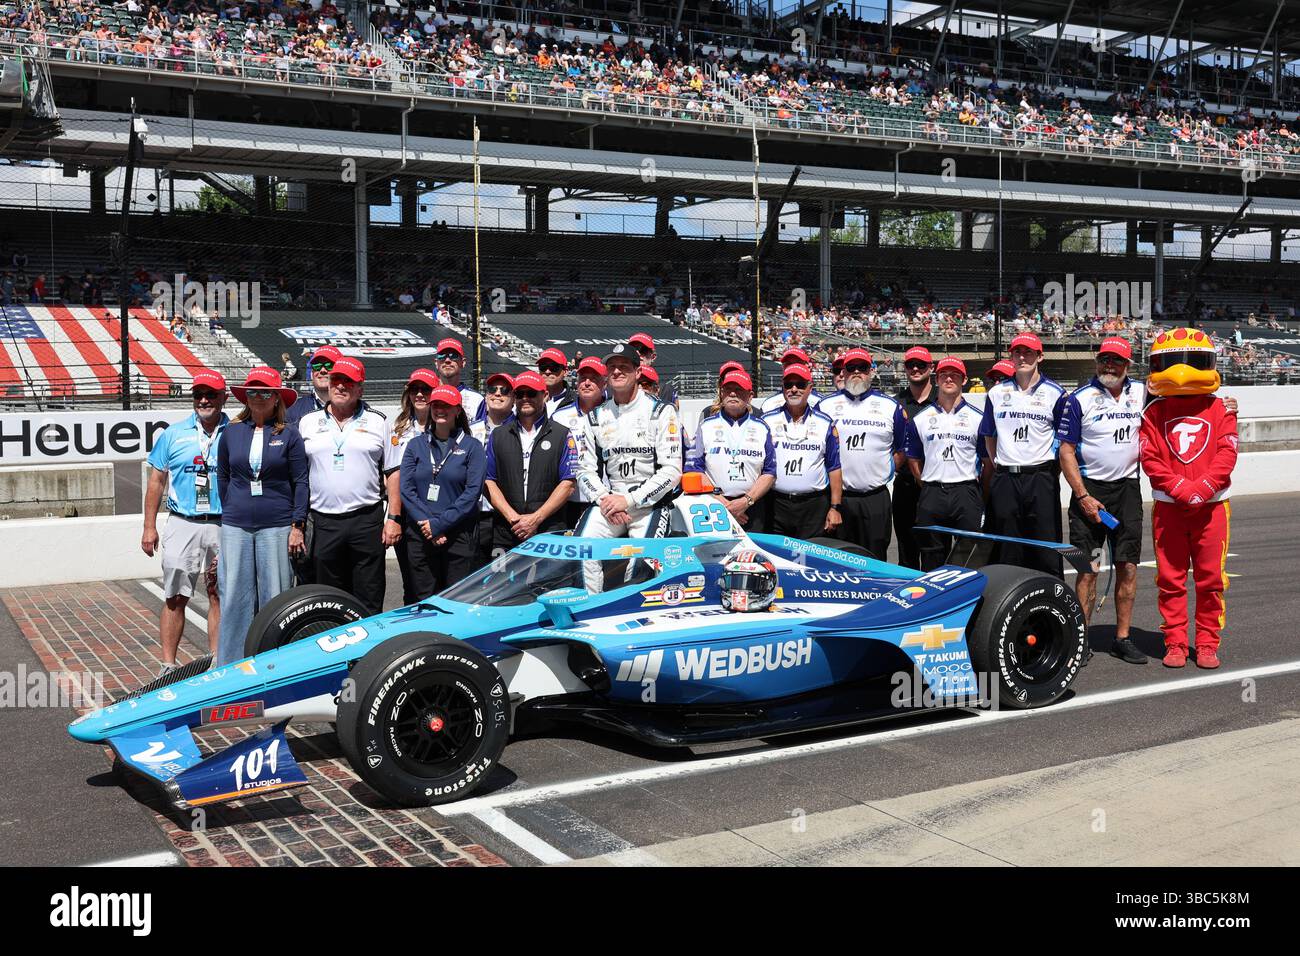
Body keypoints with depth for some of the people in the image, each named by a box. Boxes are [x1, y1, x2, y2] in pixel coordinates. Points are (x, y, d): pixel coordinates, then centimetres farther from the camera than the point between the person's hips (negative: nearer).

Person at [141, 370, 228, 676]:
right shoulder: (174, 434, 8)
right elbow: (157, 482, 10)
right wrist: (149, 526, 5)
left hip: (223, 526, 0)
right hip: (182, 524, 0)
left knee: (219, 596, 6)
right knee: (175, 598, 0)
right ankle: (168, 665, 7)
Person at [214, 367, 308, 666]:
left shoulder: (289, 435, 1)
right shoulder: (231, 432, 8)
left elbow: (300, 482, 0)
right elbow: (222, 477, 17)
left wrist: (297, 525, -5)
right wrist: (231, 511, 16)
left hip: (276, 526, -2)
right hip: (235, 526, 2)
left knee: (276, 596, 1)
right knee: (235, 596, 4)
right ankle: (231, 664, 12)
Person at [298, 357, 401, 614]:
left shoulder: (378, 422, 8)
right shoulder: (308, 424, 11)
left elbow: (393, 472, 6)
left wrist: (394, 518, -2)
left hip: (367, 520, -1)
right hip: (322, 523, 2)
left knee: (369, 603, 1)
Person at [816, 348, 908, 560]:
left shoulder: (890, 407, 8)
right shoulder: (825, 405, 8)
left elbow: (903, 448, 14)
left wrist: (887, 470, 4)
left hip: (876, 498, 0)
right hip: (836, 497, 0)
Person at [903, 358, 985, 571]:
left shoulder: (977, 417, 6)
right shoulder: (920, 418, 9)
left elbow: (987, 460, 7)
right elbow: (913, 459, 12)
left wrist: (981, 495, 3)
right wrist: (928, 488, 6)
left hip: (967, 494, -1)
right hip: (931, 496, 1)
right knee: (931, 561, 5)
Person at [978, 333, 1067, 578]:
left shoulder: (1055, 393, 1)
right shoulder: (996, 393, 10)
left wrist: (1051, 470, 2)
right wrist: (1000, 467, 11)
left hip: (1041, 480, -3)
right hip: (1004, 481, 3)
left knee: (1046, 552, -2)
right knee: (1007, 553, 7)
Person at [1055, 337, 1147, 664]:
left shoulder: (1141, 392, 7)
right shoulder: (1079, 399, -4)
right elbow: (1065, 451, -5)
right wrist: (1083, 496, -12)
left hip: (1128, 489, 4)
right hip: (1089, 490, -4)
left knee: (1128, 567, 4)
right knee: (1088, 569, -4)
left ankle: (1122, 638, 12)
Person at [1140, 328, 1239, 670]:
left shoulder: (1219, 408, 4)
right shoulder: (1155, 412, 4)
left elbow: (1226, 454, -4)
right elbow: (1149, 457, -3)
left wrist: (1203, 487, -18)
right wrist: (1180, 487, -16)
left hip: (1211, 507, 0)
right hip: (1168, 508, 0)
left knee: (1211, 580, 3)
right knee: (1170, 580, 4)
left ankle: (1207, 644, 13)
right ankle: (1175, 644, 13)